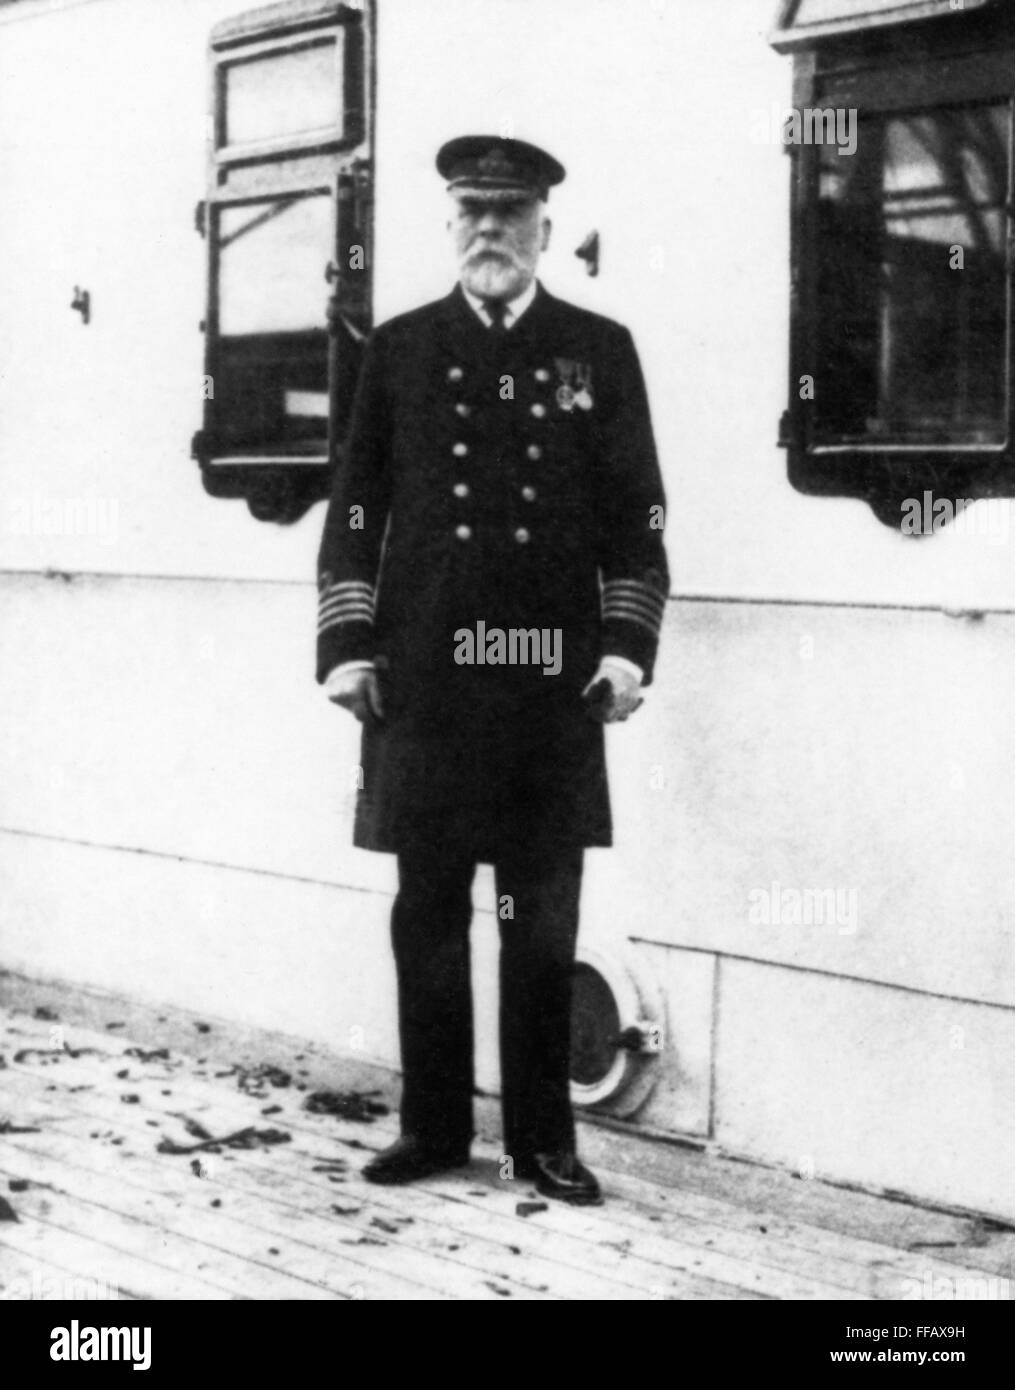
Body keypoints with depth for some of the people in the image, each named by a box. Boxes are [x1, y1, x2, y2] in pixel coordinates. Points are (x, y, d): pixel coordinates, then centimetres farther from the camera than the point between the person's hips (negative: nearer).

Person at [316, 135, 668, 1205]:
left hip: (554, 679, 0)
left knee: (544, 919, 5)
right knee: (427, 911, 6)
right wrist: (346, 647, 0)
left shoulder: (599, 350, 7)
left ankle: (543, 1137, 16)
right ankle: (432, 1126, 19)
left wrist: (627, 644, -3)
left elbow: (637, 514, 6)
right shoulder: (399, 350, 8)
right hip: (422, 676, 1)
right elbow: (355, 510, 7)